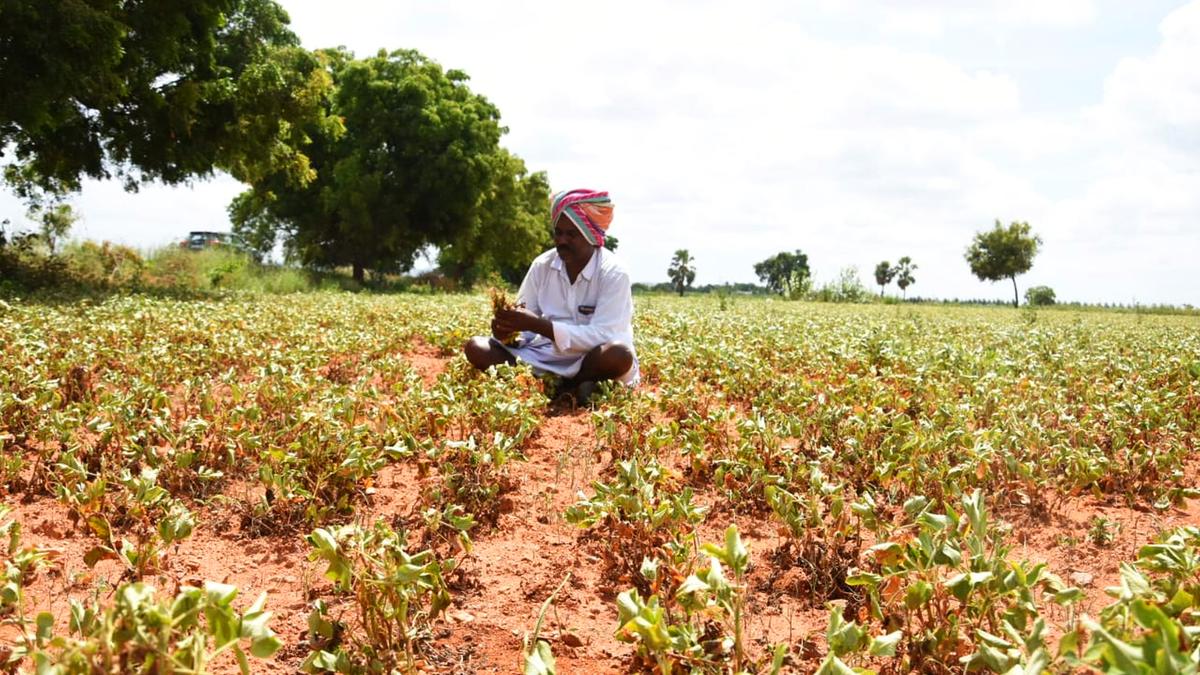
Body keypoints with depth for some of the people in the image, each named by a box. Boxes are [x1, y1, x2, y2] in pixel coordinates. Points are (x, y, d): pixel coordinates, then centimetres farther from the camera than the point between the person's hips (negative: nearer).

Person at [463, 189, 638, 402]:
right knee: (476, 348, -14)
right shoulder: (542, 265, 1)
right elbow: (525, 322, 2)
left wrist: (537, 325, -29)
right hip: (547, 356, 5)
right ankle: (570, 386, -21)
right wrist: (507, 329, -23)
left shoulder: (613, 274, -13)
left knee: (618, 355, -38)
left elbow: (602, 336, -23)